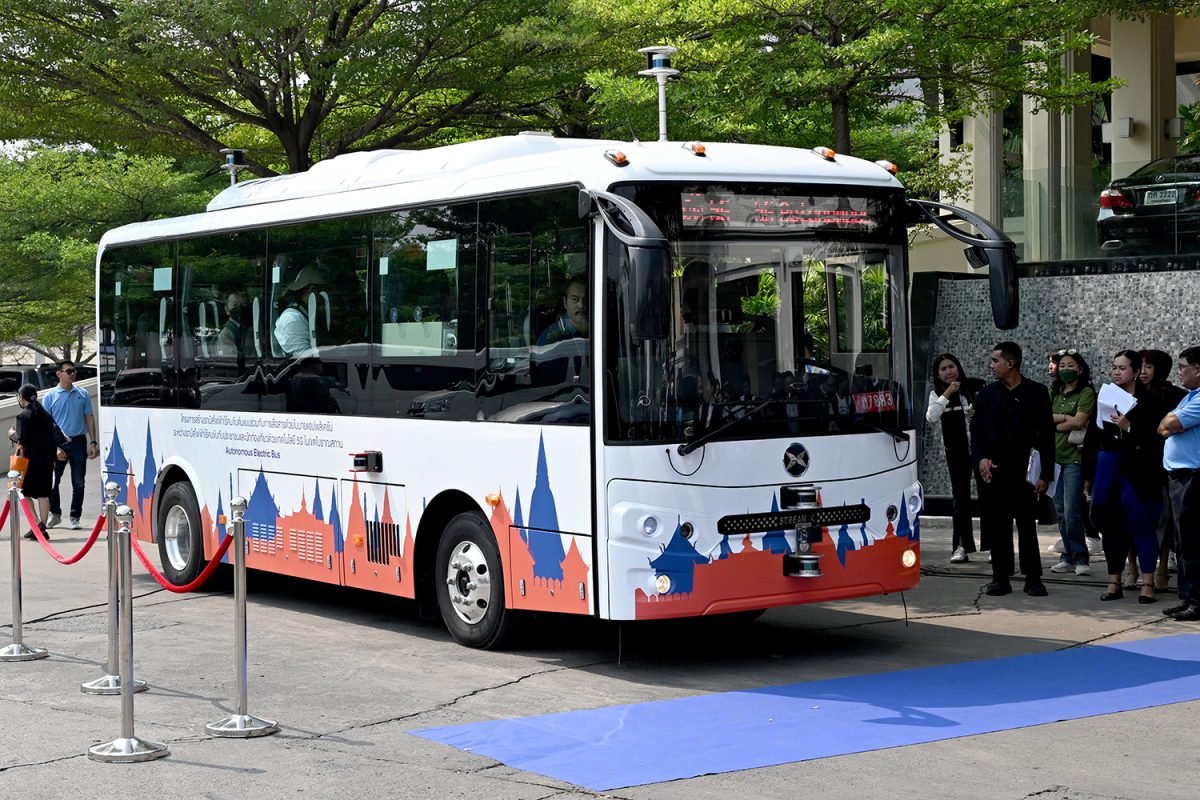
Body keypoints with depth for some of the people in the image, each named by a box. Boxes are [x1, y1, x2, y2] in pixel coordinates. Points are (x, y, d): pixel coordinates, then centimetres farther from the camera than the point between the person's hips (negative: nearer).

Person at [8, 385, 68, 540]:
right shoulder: (45, 414, 9)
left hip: (30, 459, -6)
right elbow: (55, 432, 8)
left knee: (24, 492, 2)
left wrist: (12, 434, 3)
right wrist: (57, 448, 19)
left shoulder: (23, 416, -11)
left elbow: (21, 440, -16)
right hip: (47, 459, 6)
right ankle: (42, 528, 10)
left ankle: (37, 523, -13)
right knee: (43, 494, 9)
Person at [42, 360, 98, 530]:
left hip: (78, 442, 1)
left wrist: (93, 442, 2)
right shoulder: (50, 396, 1)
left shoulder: (82, 394, 7)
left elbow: (90, 418, 9)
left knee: (78, 483, 3)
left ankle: (75, 517, 12)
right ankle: (55, 514, 19)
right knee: (52, 481, 3)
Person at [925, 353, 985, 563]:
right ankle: (962, 547, 7)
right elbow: (931, 417, -19)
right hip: (957, 452, 0)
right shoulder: (937, 395, -1)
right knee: (960, 497, 3)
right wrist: (947, 394, -21)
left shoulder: (976, 386, -1)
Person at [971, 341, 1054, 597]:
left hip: (1024, 471, -3)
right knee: (996, 527, 4)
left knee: (1027, 525, 0)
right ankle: (1000, 578, 11)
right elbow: (976, 430, 11)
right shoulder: (986, 394, 10)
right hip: (992, 471, 3)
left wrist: (1045, 473, -7)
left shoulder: (1036, 393, 0)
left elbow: (1046, 434, -1)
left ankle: (1033, 578, 8)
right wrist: (980, 458, -7)